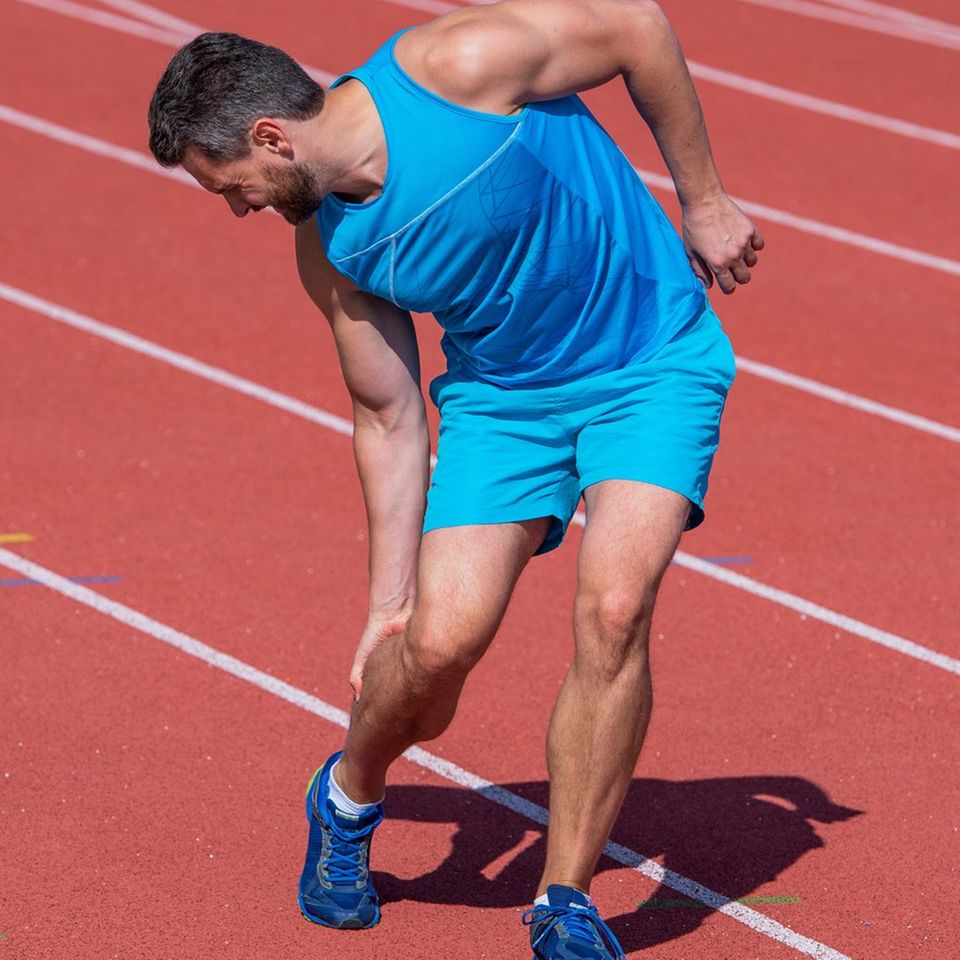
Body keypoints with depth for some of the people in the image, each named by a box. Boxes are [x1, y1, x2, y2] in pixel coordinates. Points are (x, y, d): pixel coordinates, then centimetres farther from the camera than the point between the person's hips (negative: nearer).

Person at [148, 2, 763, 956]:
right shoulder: (330, 247, -10)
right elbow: (389, 418, 1)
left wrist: (703, 202, -6)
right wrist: (387, 606, 4)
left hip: (653, 360, -3)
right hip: (500, 394, 3)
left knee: (613, 609, -22)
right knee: (441, 640, -12)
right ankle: (348, 798, 23)